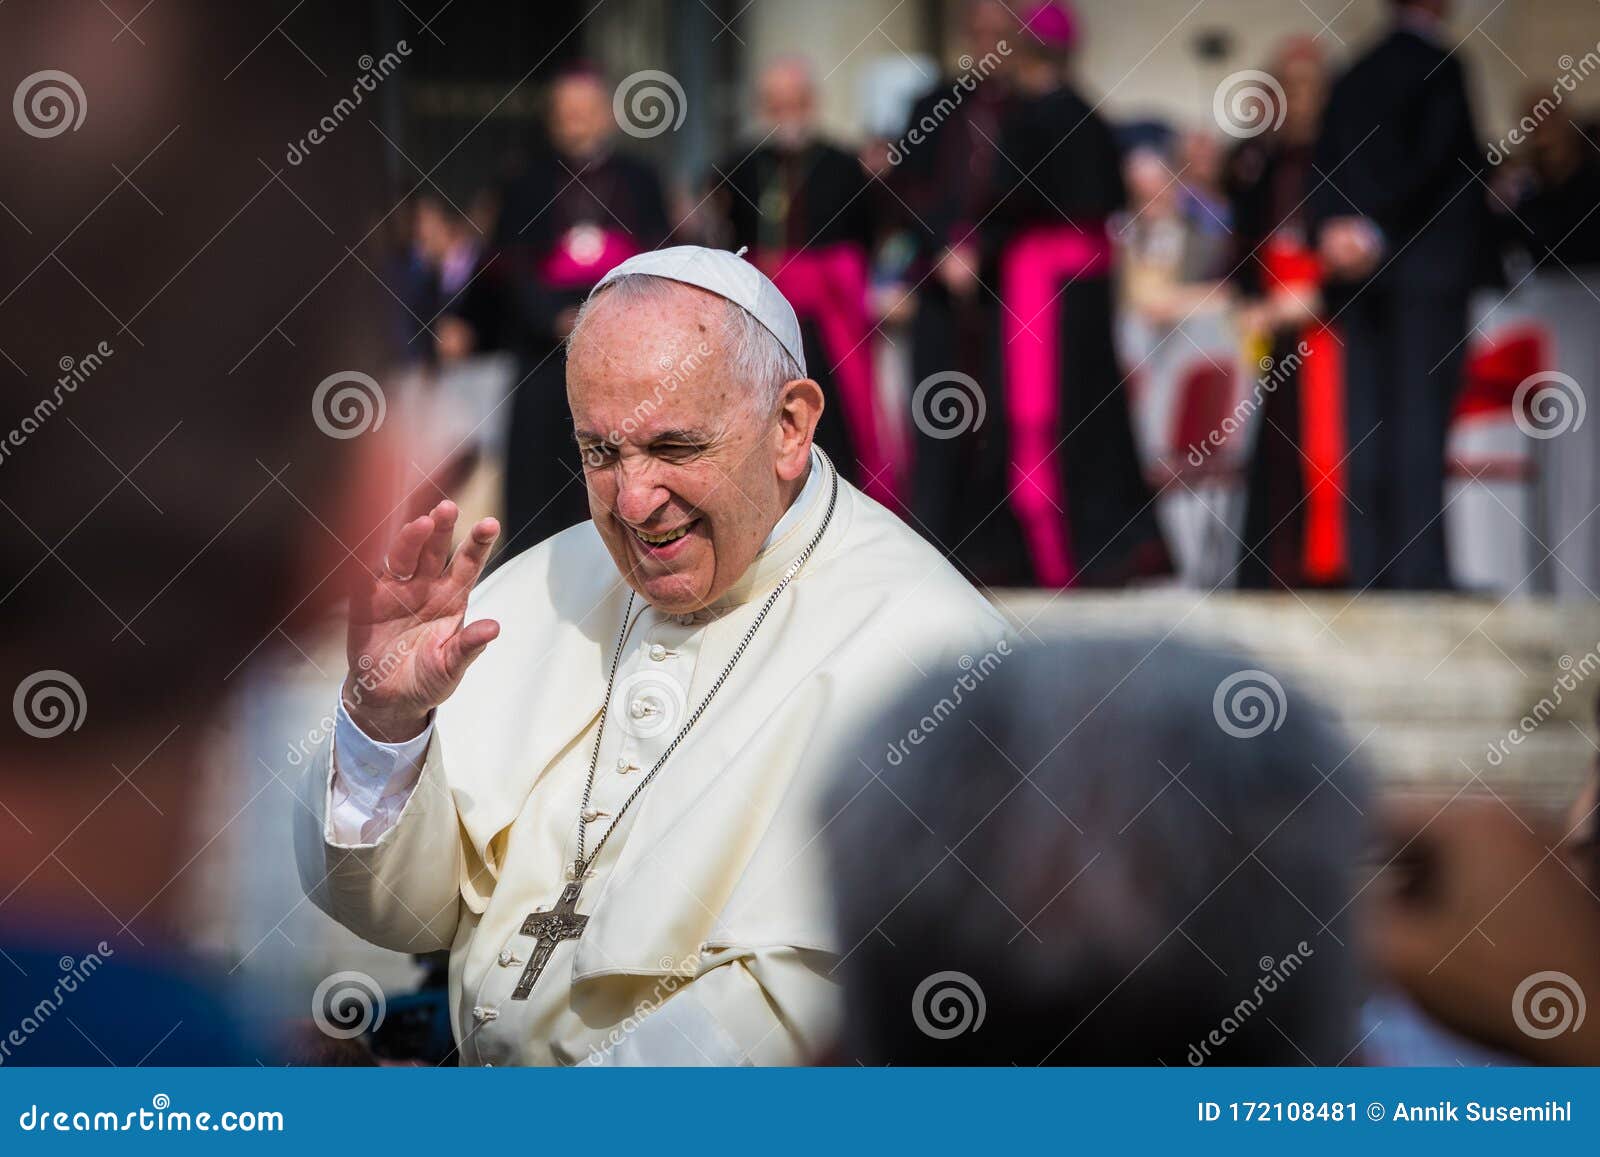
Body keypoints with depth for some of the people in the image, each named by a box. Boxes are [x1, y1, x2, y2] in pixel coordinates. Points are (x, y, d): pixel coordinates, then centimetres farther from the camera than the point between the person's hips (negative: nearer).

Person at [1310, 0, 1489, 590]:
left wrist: (1332, 230, -5)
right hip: (1430, 265, -6)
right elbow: (1433, 161, -15)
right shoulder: (1441, 68, -6)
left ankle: (1368, 565, 3)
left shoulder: (1352, 78, 15)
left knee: (1368, 422, 5)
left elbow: (1327, 167, 8)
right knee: (1420, 414, -9)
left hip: (1358, 270, 6)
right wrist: (1377, 231, -16)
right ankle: (1420, 568, -13)